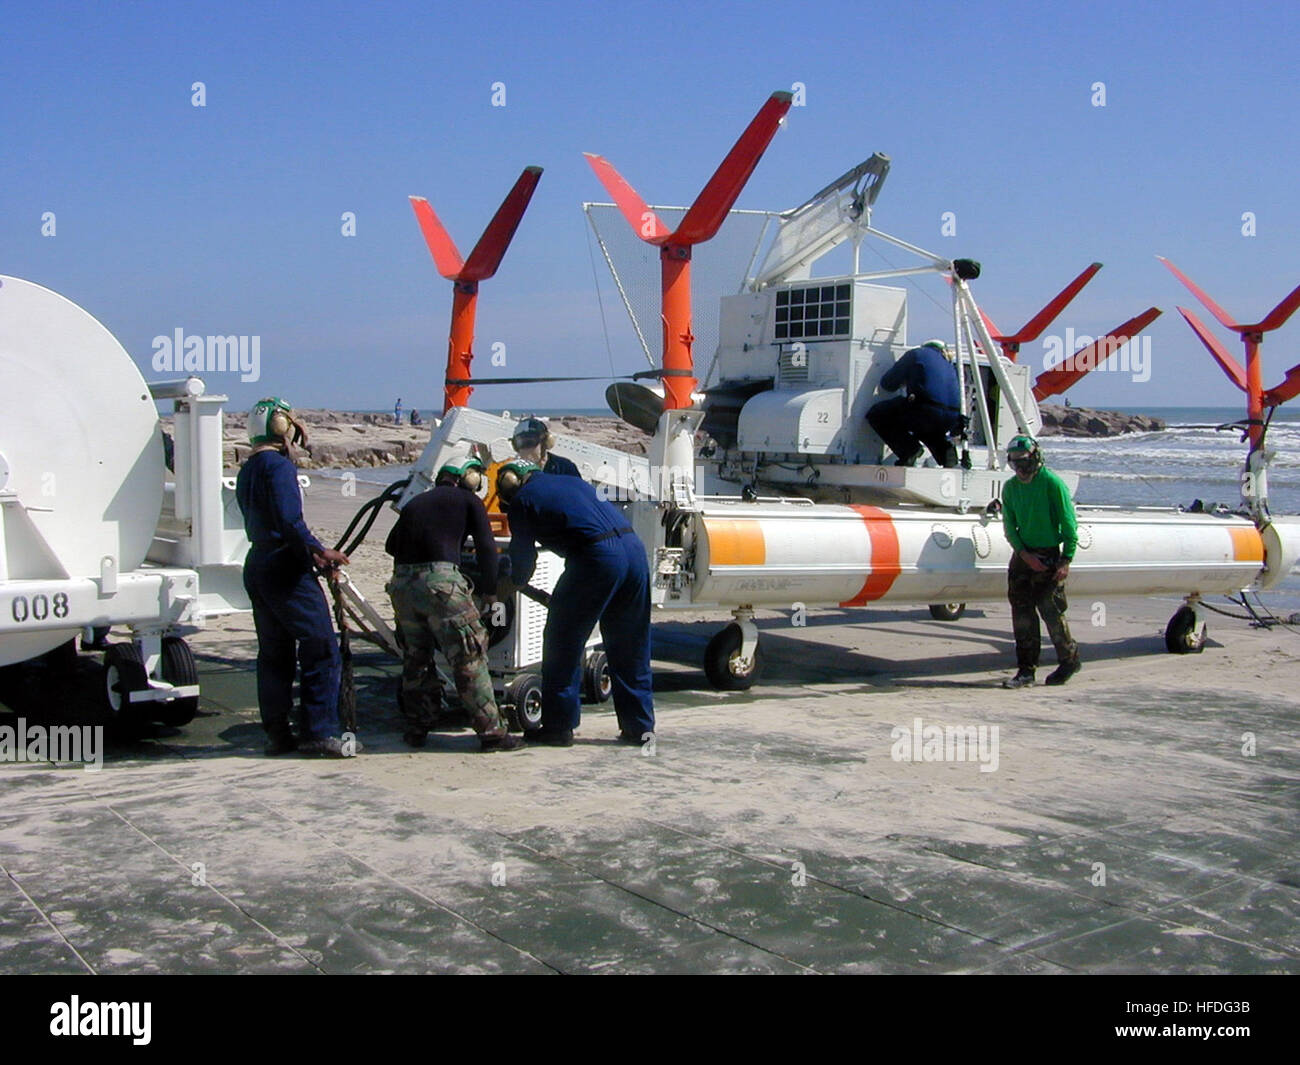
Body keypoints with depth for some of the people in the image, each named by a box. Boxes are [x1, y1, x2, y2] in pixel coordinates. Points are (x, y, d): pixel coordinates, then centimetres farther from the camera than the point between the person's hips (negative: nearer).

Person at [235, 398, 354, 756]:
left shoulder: (247, 470, 18)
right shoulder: (278, 465, -11)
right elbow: (289, 520, -23)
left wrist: (310, 553, 14)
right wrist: (319, 551, -17)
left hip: (257, 566, 10)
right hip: (285, 569, -10)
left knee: (273, 653, 12)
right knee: (321, 649, -6)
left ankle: (277, 734, 14)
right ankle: (320, 732, -8)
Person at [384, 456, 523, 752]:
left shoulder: (415, 503, 25)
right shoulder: (468, 501, 11)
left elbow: (391, 545, 29)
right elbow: (486, 547, 6)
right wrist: (491, 590, 15)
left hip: (401, 583, 6)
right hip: (439, 580, -6)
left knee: (416, 658, 18)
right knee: (469, 657, -1)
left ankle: (416, 729, 22)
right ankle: (491, 731, -1)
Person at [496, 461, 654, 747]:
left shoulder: (522, 500, 11)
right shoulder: (572, 482, 29)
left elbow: (522, 557, 13)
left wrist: (510, 585, 33)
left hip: (597, 557, -7)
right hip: (634, 548, 7)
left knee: (561, 642, 8)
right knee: (631, 648, 15)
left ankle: (558, 727, 11)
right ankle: (640, 726, 20)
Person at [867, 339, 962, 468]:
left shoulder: (916, 353, 14)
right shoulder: (949, 363, 29)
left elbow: (887, 383, 14)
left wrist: (905, 383, 36)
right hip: (951, 419, 6)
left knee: (876, 415, 11)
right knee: (923, 425, 41)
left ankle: (908, 450, -4)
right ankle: (944, 449, 12)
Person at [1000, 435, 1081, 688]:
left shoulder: (1052, 483, -9)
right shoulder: (1010, 487, 7)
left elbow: (1069, 524, -8)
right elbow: (1009, 526, 7)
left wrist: (1066, 560, -13)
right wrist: (1024, 554, -7)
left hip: (1049, 557, -5)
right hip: (1023, 556, 5)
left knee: (1051, 610, -3)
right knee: (1022, 612, 2)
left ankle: (1069, 659, 18)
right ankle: (1026, 669, 8)